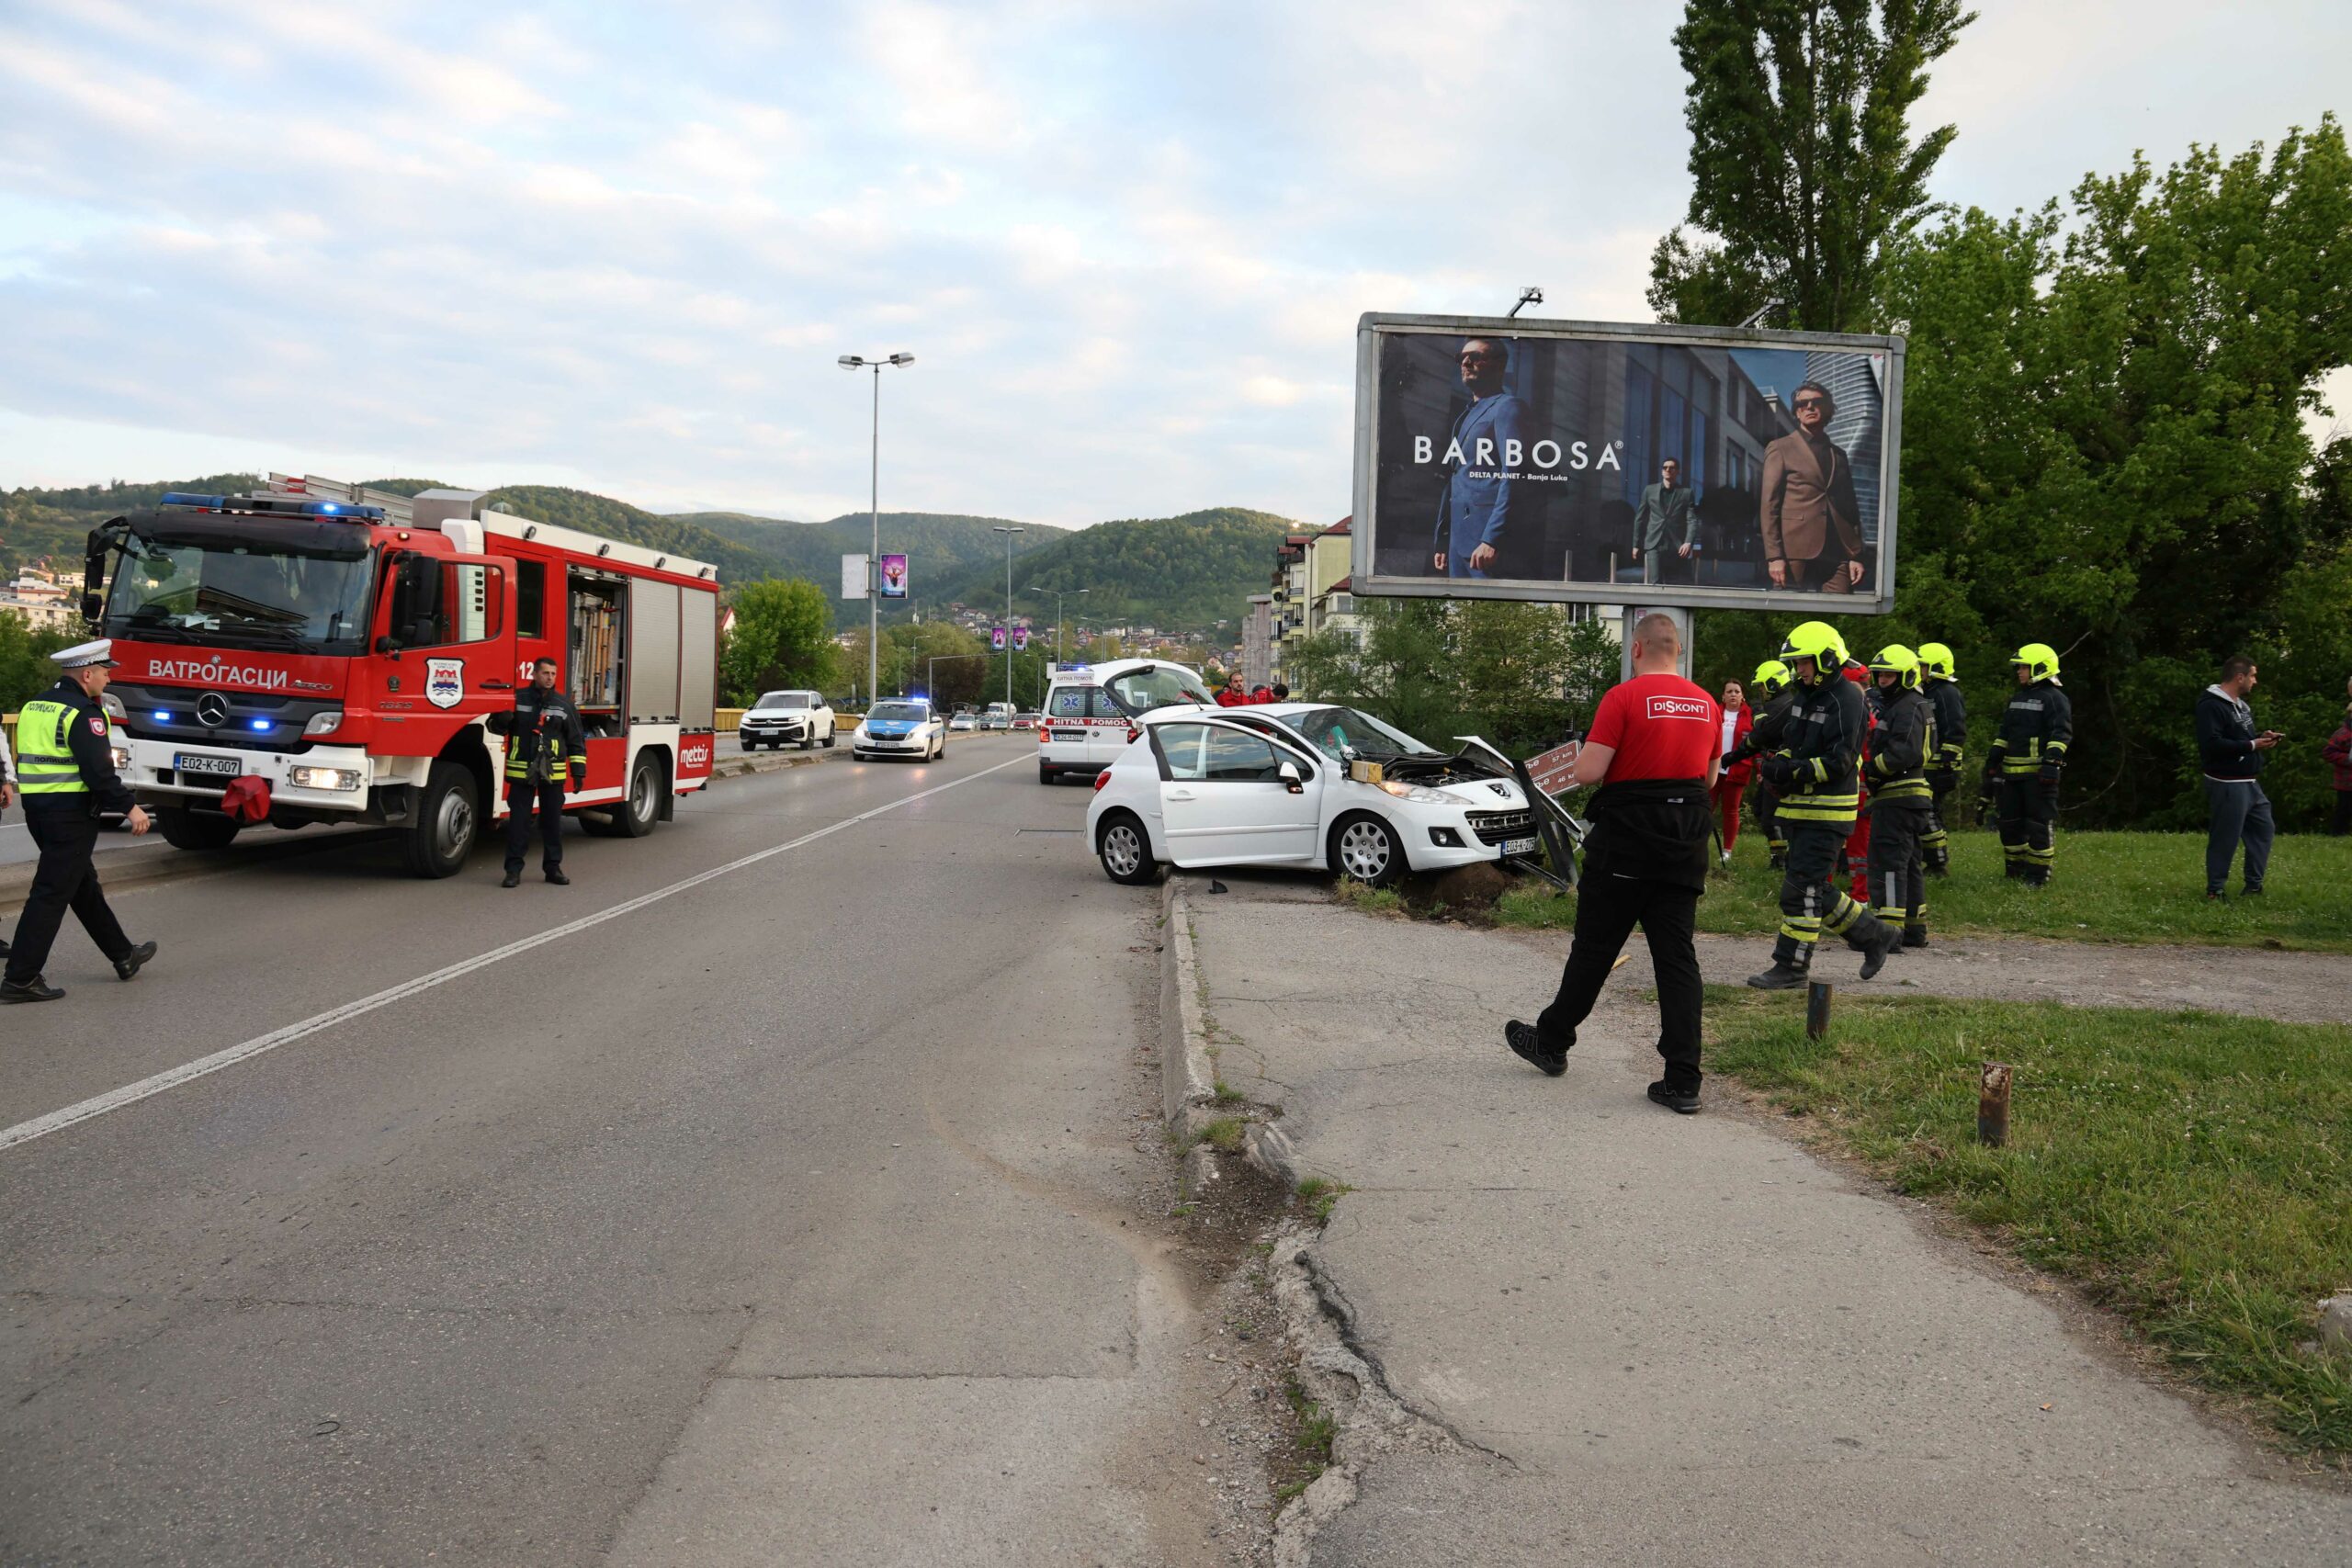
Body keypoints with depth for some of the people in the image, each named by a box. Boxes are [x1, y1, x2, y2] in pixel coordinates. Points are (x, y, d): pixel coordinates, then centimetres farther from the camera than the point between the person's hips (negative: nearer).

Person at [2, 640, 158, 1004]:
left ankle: (123, 956, 31)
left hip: (37, 808, 10)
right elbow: (98, 772, -21)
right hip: (71, 814, -10)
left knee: (84, 885, 18)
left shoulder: (35, 706, 14)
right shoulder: (83, 713, -15)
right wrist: (130, 807, -14)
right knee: (51, 894, -6)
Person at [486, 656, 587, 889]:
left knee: (552, 821, 7)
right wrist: (500, 721, -15)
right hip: (521, 772, -1)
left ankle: (553, 867, 16)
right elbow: (493, 724, 10)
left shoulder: (564, 704, 5)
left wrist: (579, 771, 1)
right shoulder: (517, 699, 3)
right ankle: (514, 869, 3)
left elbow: (577, 741, 7)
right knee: (518, 821, 0)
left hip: (553, 773, 1)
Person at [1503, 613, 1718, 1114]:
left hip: (1626, 837, -5)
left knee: (1594, 947, 8)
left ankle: (1551, 1041, 26)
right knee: (1677, 957, 4)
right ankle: (1683, 1081, 2)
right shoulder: (1707, 704, 7)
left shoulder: (1624, 698, -12)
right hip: (1685, 845, 5)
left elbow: (1589, 771, -16)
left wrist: (1583, 754, 6)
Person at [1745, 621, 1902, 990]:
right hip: (1801, 808, 9)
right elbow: (1791, 745, 23)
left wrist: (1789, 771, -27)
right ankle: (1875, 936, 29)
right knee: (1816, 890, 15)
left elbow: (1838, 762, -20)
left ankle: (1792, 966, -1)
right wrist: (1777, 765, 1)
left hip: (1829, 811, -9)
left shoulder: (1846, 699, -14)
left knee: (1802, 889, -8)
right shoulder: (1806, 695, 14)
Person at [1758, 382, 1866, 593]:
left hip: (1838, 555, 4)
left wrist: (1856, 556, 7)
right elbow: (1769, 506, 0)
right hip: (1796, 553, -3)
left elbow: (1851, 509, 20)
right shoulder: (1780, 449, 9)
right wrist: (1774, 557, -10)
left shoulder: (1839, 455, 22)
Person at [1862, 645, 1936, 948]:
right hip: (1912, 796, 11)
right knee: (1909, 864, 15)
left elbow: (1905, 751, -24)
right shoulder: (1895, 705, 21)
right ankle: (1915, 929, 22)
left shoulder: (1909, 707, -12)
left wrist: (1872, 769, -19)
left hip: (1898, 797, -11)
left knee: (1889, 862, -12)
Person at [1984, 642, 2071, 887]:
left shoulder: (2055, 699, -6)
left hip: (2038, 773, -8)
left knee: (2039, 823, -5)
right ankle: (2014, 871, 19)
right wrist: (1992, 761, 20)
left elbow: (2062, 734, -15)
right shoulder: (2017, 699, 20)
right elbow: (2004, 735, 24)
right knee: (2010, 822, 10)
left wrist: (2052, 762, -25)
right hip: (2012, 772, 8)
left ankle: (2039, 875, 0)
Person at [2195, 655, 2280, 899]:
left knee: (2262, 828, 13)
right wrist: (2251, 746, -21)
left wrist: (2261, 738, 4)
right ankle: (2215, 889, 6)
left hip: (2250, 782, 10)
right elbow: (2211, 744, -27)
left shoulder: (2239, 704, 15)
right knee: (2225, 838, -4)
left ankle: (2254, 886, 23)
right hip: (2227, 785, -10)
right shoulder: (2211, 705, -17)